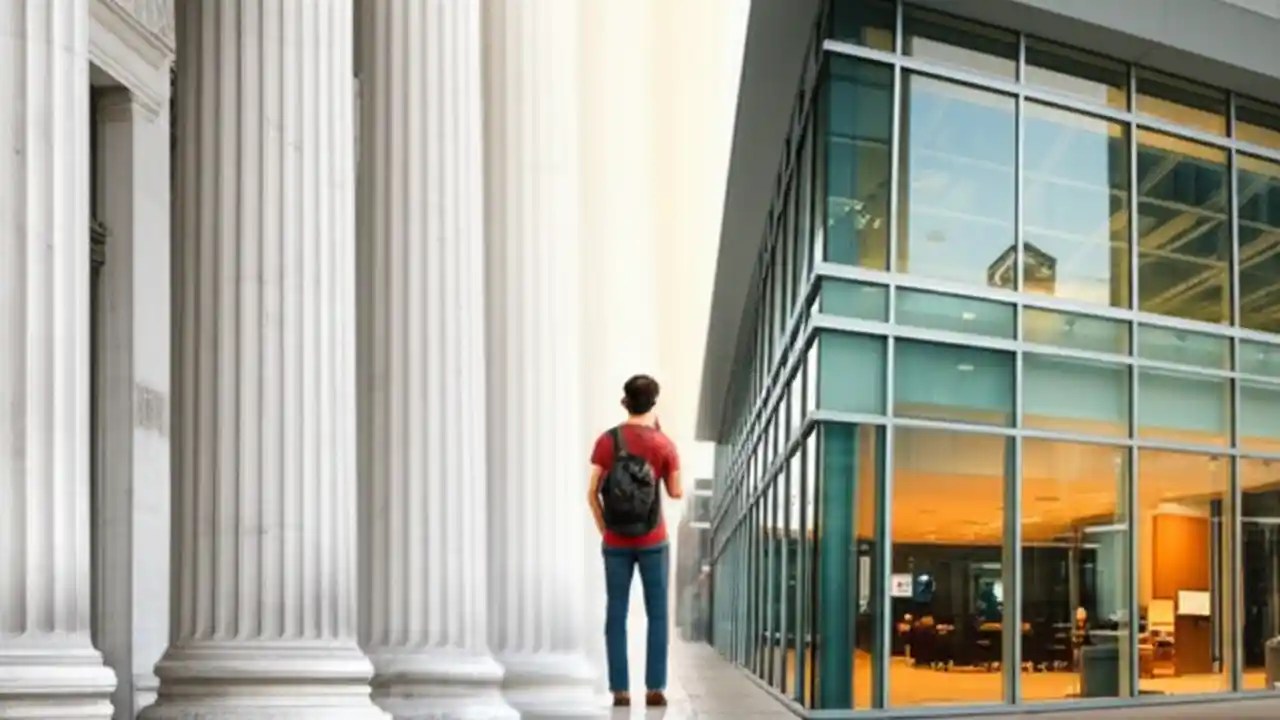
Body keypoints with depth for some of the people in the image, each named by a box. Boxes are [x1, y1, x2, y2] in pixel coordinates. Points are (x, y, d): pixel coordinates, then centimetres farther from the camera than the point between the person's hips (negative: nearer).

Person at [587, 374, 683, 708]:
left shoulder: (608, 441, -4)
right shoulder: (664, 444, -5)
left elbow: (592, 493, -6)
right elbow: (676, 493, 3)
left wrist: (604, 528, 7)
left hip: (615, 543, 1)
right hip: (653, 542, -1)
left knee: (617, 615, 5)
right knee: (657, 614, 7)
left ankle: (620, 689, 4)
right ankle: (655, 688, 3)